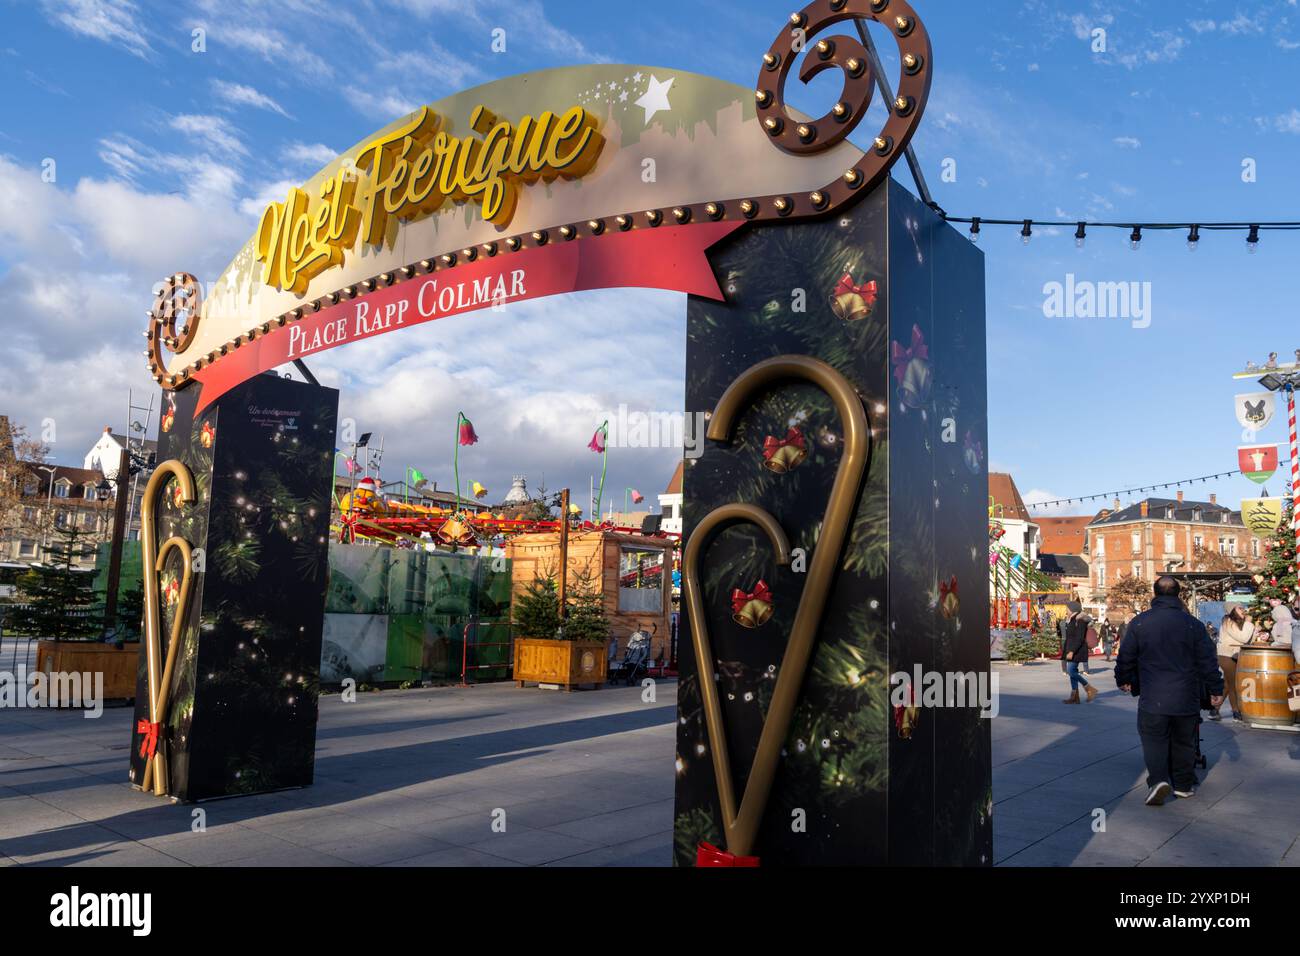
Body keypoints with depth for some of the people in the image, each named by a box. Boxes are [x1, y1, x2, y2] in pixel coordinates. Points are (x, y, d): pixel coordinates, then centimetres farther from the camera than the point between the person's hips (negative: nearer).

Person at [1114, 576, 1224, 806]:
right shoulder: (1193, 624, -1)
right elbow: (1208, 660, 3)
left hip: (1152, 699, -2)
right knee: (1183, 742, 17)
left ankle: (1159, 779, -16)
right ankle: (1183, 784, 25)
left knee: (1154, 740, 4)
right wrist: (1216, 690, 13)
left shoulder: (1139, 623, -3)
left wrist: (1123, 680, 21)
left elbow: (1126, 656, 4)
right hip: (1186, 698, 2)